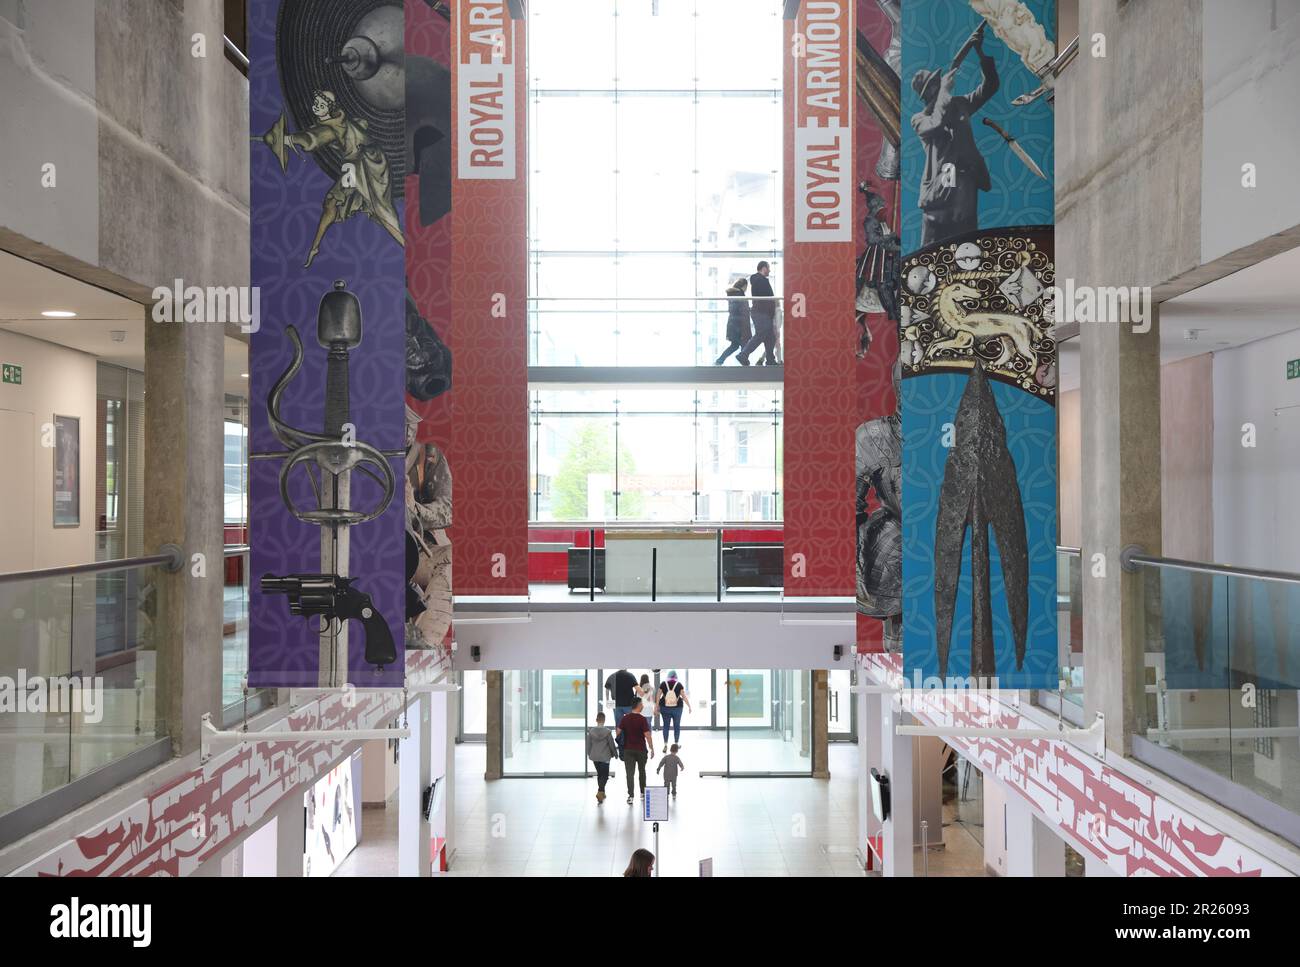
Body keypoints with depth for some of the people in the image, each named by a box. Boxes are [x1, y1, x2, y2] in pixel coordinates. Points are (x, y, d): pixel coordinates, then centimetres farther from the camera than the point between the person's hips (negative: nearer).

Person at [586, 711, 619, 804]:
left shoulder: (591, 731, -6)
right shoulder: (607, 731, -15)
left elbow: (588, 744, 2)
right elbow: (612, 744, -8)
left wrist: (589, 754, 18)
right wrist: (615, 753, 10)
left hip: (594, 757, 4)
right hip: (605, 757, -4)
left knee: (599, 774, 20)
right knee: (605, 775, 4)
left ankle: (602, 792, 28)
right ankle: (600, 791, -15)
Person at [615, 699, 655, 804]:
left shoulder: (625, 718, -1)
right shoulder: (642, 719, -12)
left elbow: (618, 732, 1)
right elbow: (647, 735, -13)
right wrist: (652, 749, -5)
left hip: (628, 749, 2)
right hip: (641, 749, -2)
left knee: (629, 773, 0)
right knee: (642, 771, 18)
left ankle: (630, 796, -9)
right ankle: (642, 793, 28)